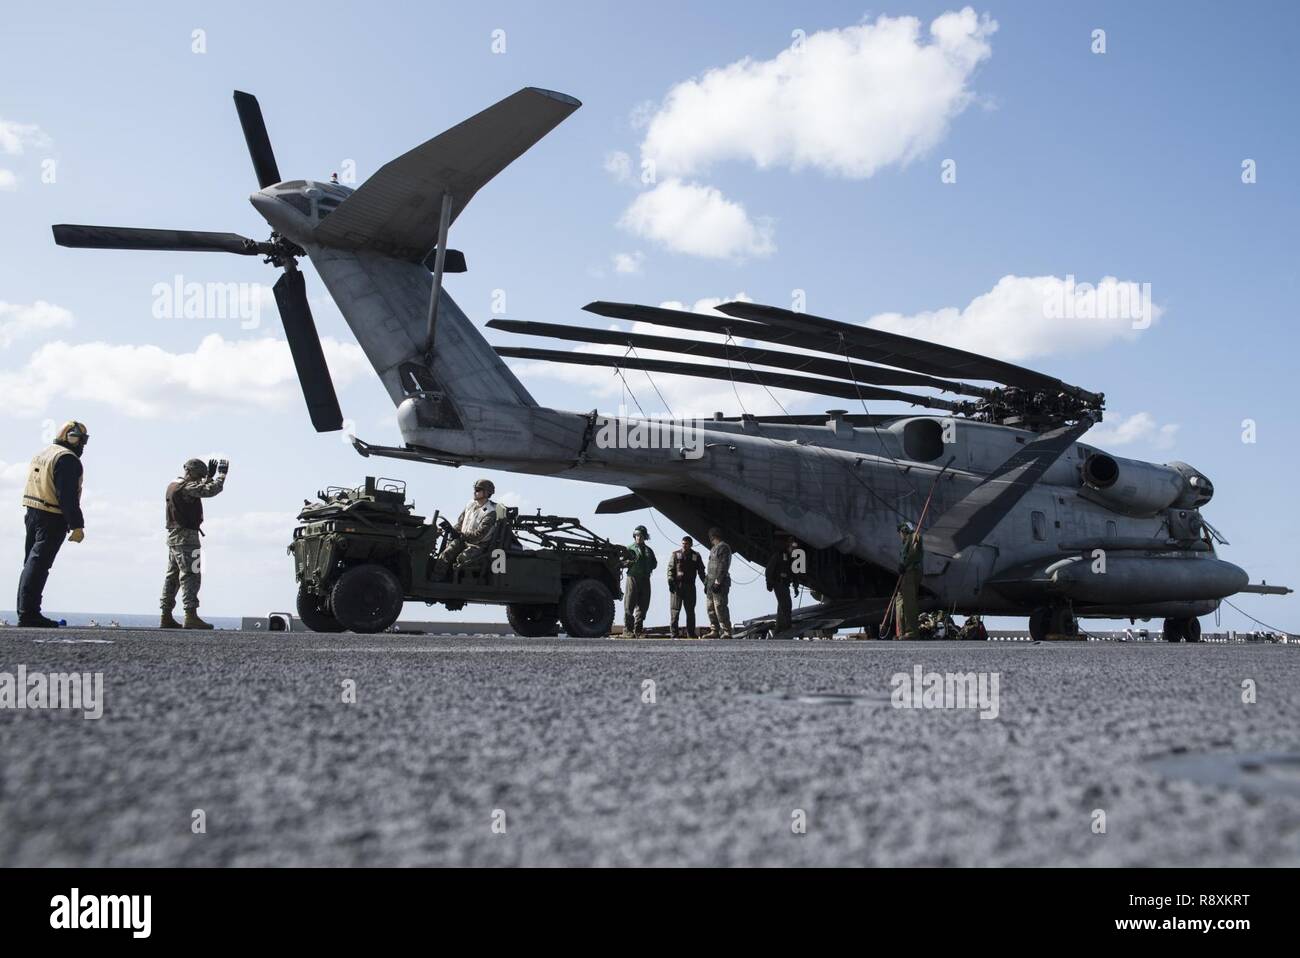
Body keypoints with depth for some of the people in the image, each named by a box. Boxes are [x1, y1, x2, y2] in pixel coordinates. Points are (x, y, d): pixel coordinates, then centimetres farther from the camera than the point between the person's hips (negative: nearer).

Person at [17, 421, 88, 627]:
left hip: (32, 514, 9)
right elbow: (68, 496, -20)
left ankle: (25, 611, 16)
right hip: (53, 519, -9)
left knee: (31, 562, 13)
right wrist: (77, 526, -19)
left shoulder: (42, 454, 19)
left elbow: (34, 488, 20)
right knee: (39, 564, -10)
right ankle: (29, 613, -12)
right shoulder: (67, 459, -13)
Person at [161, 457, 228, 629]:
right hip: (186, 537, -10)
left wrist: (210, 476, 24)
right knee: (190, 576, -12)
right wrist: (221, 474, -7)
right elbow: (211, 490, -21)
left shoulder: (173, 486, 16)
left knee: (172, 576, 12)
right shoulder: (186, 487, -14)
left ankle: (166, 617, 14)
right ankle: (190, 616, -18)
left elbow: (201, 489, 27)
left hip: (174, 537, 10)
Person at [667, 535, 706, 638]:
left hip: (690, 586, 2)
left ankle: (691, 635, 11)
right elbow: (670, 569, 1)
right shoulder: (676, 554, 6)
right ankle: (674, 634, 0)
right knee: (675, 611, -4)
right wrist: (670, 581, -12)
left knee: (690, 611, 5)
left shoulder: (696, 556, 11)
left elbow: (701, 571, 13)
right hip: (677, 586, -2)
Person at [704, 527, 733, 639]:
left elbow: (723, 566, -17)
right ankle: (715, 631, 14)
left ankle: (726, 632, -11)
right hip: (711, 583, 10)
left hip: (719, 584, -10)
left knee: (720, 608, -12)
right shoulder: (714, 549, 22)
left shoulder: (723, 547, -9)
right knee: (710, 608, 9)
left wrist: (718, 582, -21)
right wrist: (706, 583, 21)